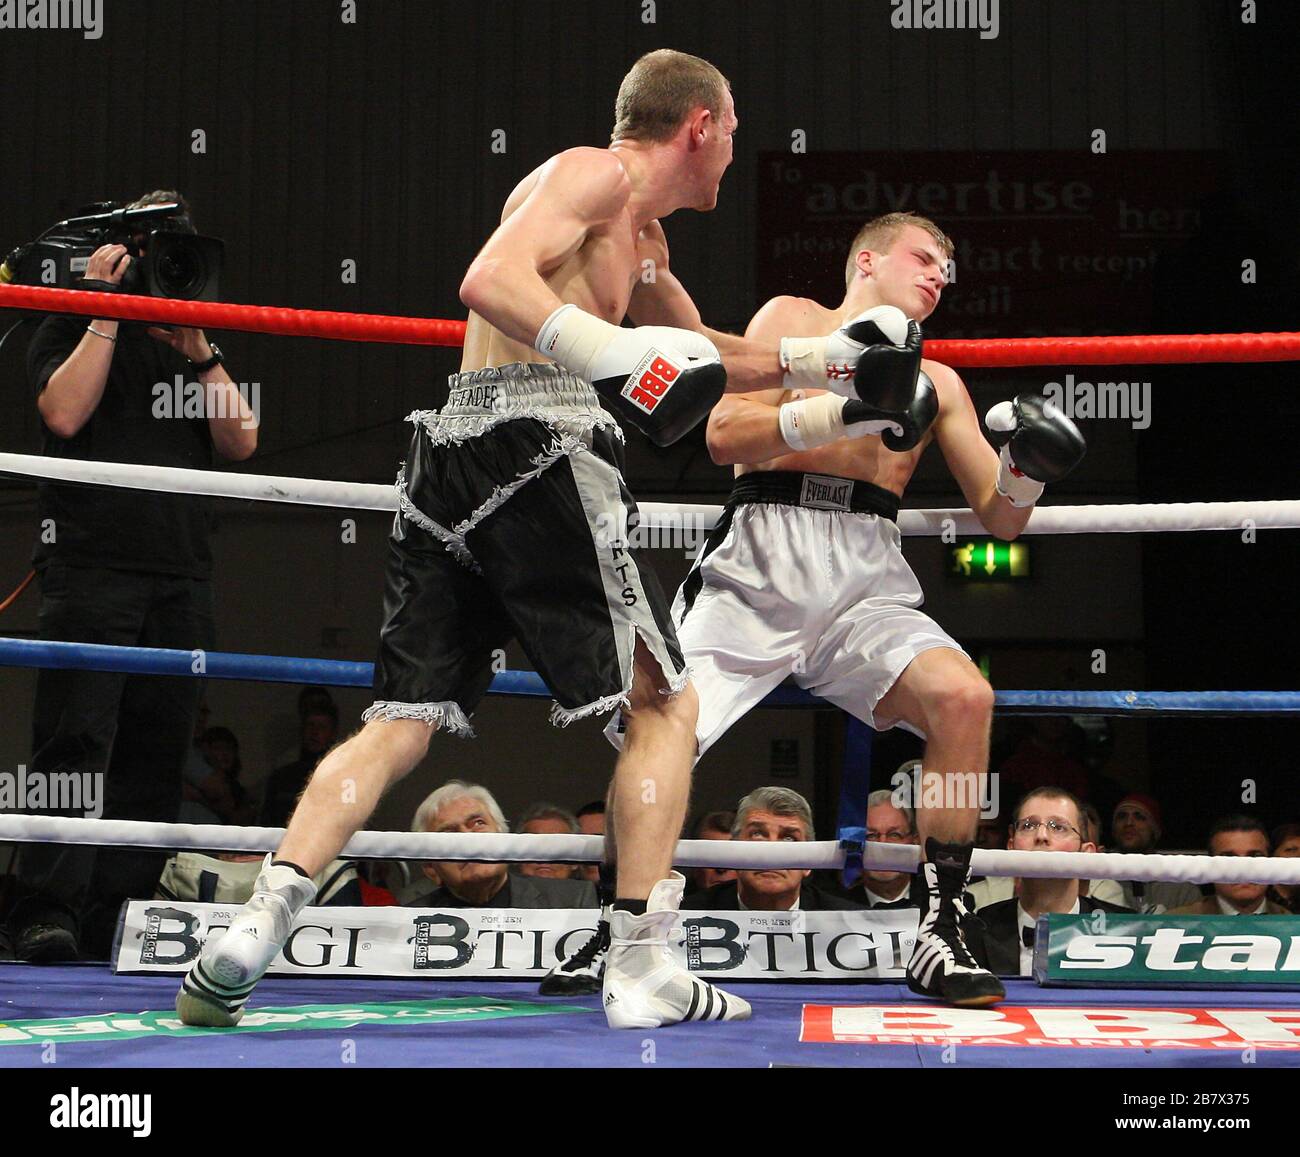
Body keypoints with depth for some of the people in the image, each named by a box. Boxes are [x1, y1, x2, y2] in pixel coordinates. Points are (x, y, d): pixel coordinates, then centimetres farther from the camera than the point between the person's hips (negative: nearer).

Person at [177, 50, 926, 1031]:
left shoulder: (639, 235, 30)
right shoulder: (595, 173, 0)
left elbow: (699, 357, 44)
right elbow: (491, 281, -16)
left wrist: (819, 359, 38)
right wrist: (610, 350, -27)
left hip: (451, 463, 9)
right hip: (540, 443, -9)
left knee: (401, 722, 4)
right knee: (664, 703, 0)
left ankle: (254, 930, -10)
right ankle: (644, 971, -2)